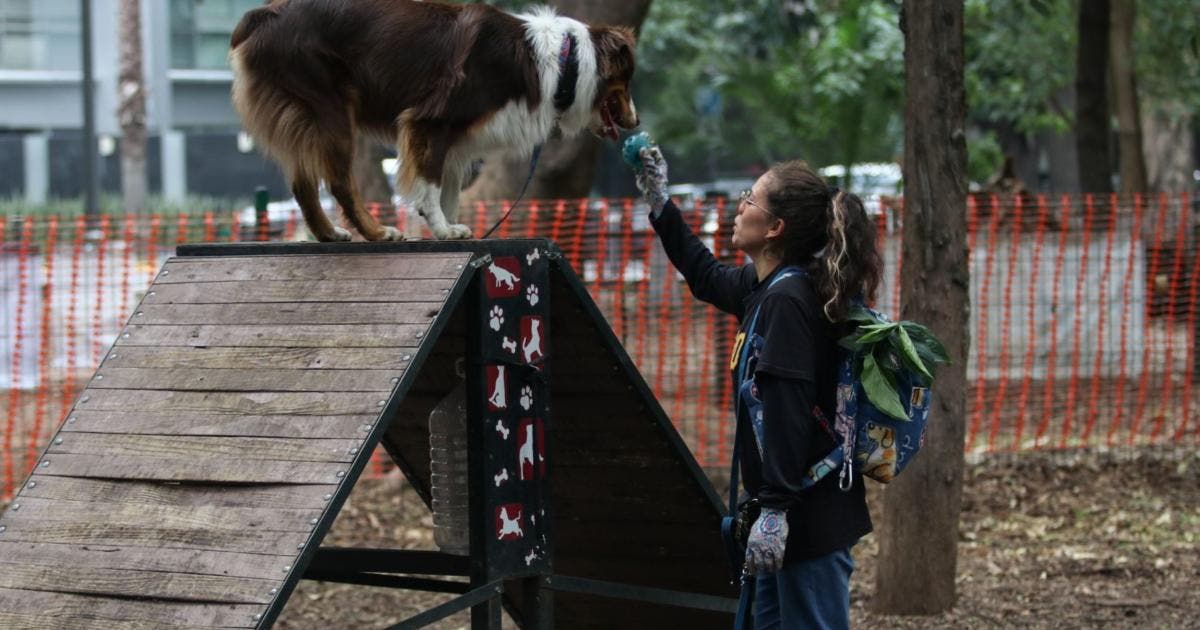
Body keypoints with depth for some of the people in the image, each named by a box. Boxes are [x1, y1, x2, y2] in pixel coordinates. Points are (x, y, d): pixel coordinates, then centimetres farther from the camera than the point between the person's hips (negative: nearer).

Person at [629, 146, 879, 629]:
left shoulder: (788, 298, -19)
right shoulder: (765, 286, 11)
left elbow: (788, 410, -25)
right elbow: (707, 277, 33)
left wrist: (775, 508, -27)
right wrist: (659, 204, 31)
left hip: (811, 516, -10)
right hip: (797, 508, 10)